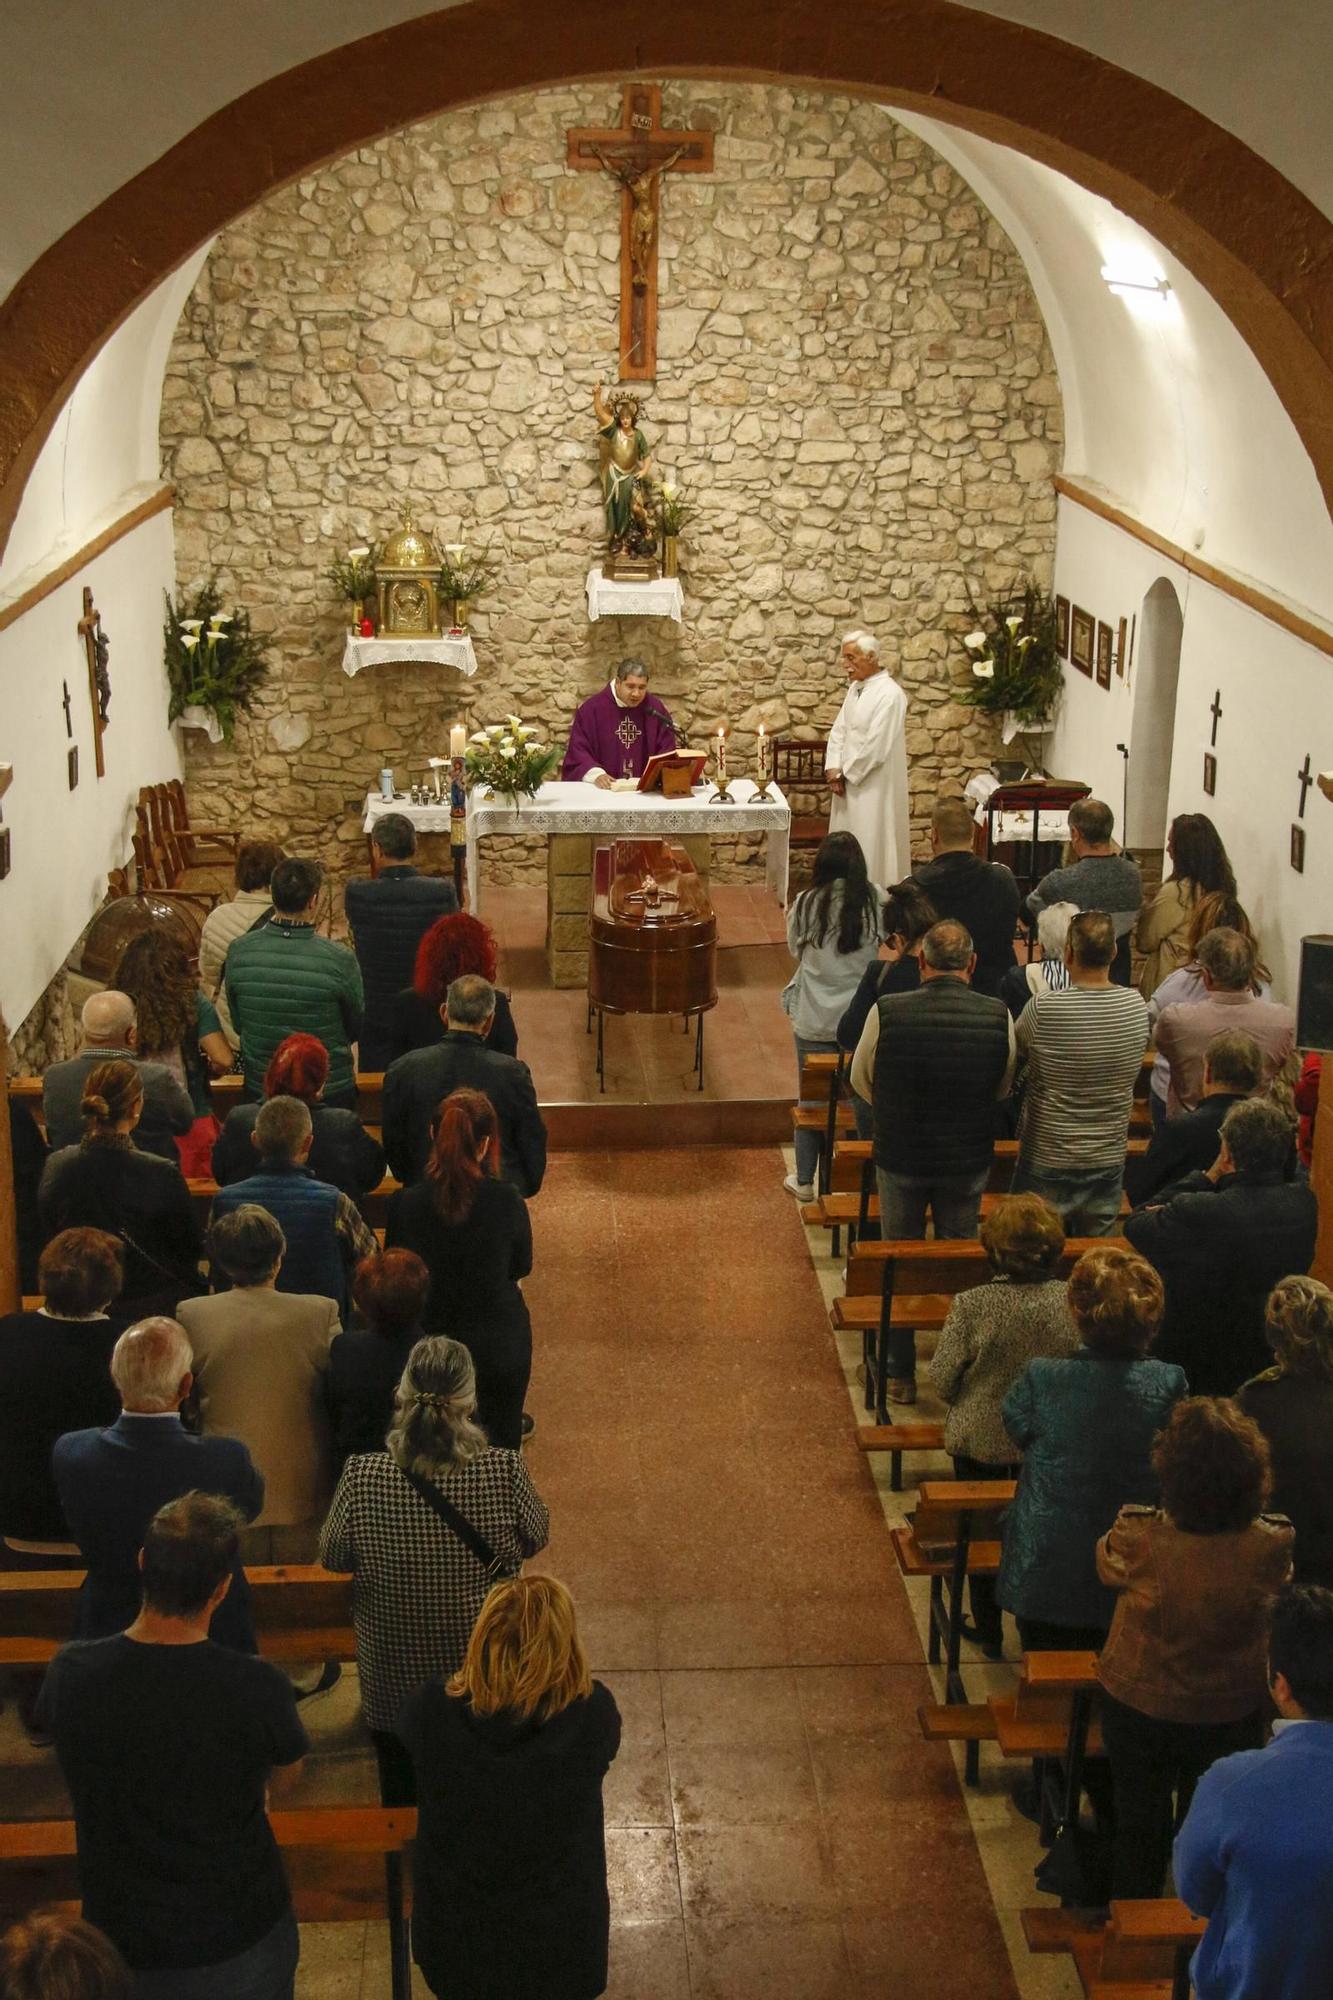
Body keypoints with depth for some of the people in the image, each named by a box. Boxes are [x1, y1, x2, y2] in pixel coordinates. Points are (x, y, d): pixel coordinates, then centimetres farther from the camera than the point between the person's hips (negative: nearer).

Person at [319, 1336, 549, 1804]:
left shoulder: (362, 1477, -26)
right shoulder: (504, 1472, -27)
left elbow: (332, 1557, -8)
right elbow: (535, 1539, -7)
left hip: (393, 1681, 0)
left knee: (401, 1795, 25)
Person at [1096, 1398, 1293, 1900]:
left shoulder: (1139, 1542, -32)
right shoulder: (1271, 1548, -28)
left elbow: (1106, 1564, -8)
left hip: (1139, 1706, -1)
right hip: (1231, 1713, 1)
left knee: (1140, 1824, 23)